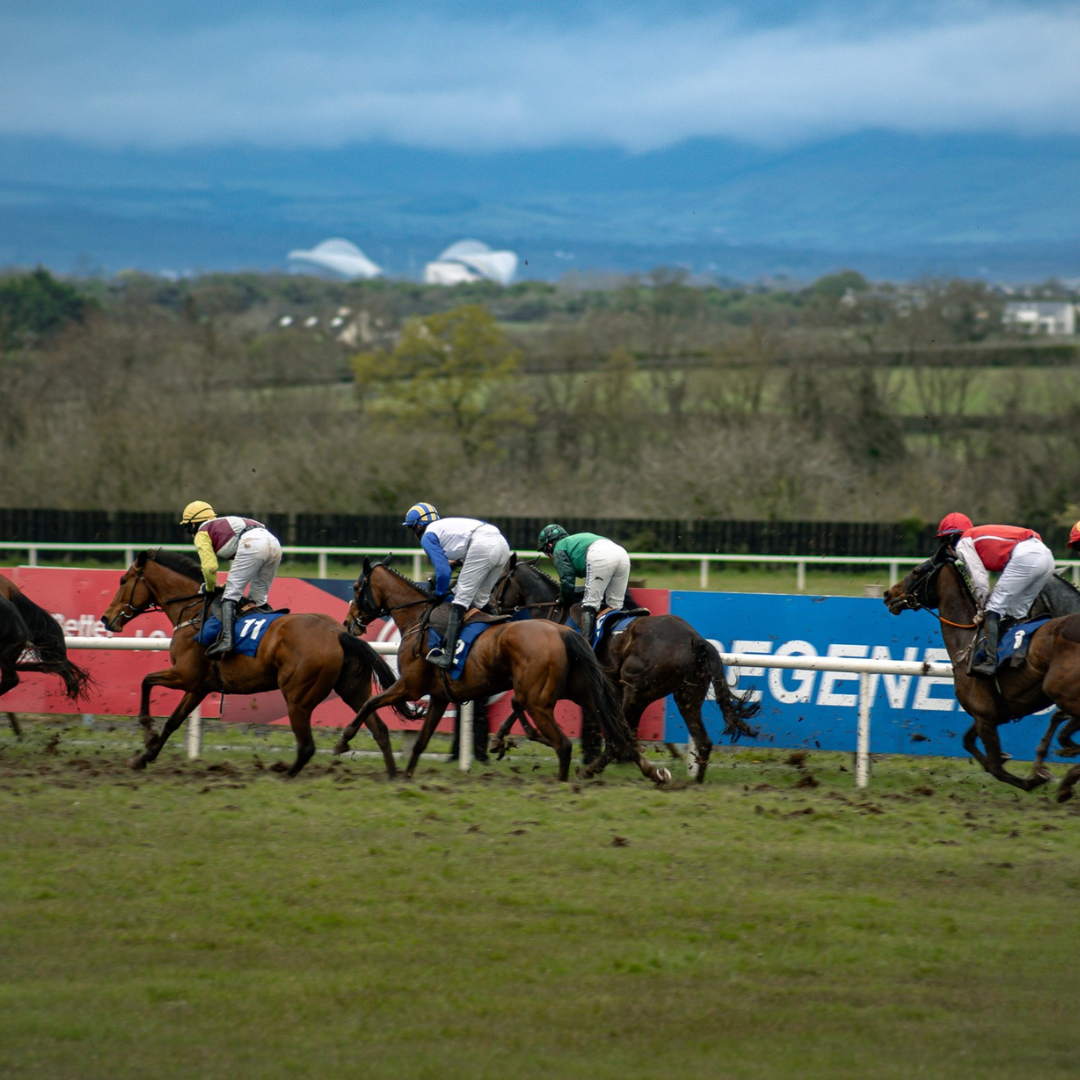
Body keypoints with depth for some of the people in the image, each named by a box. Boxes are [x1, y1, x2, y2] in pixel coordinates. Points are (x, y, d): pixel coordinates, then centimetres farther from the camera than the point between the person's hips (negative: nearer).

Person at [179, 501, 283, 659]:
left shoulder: (201, 533, 16)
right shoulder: (223, 524, 39)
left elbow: (209, 566, 5)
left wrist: (210, 587, 22)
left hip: (252, 544, -8)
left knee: (231, 594, -8)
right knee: (258, 599, 18)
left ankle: (226, 638, -23)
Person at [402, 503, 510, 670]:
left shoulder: (428, 536, 10)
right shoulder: (445, 525, 35)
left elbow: (443, 570, 3)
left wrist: (439, 594, 19)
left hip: (482, 545, -8)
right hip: (502, 544, 8)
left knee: (461, 600, -5)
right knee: (479, 600, 20)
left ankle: (448, 656, -11)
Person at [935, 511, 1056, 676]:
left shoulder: (963, 544, 11)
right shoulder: (982, 534, 36)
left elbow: (979, 580, 3)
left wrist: (984, 609, 13)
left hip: (1024, 557, -8)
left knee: (993, 610, -4)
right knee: (1017, 613, 18)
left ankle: (990, 661, -13)